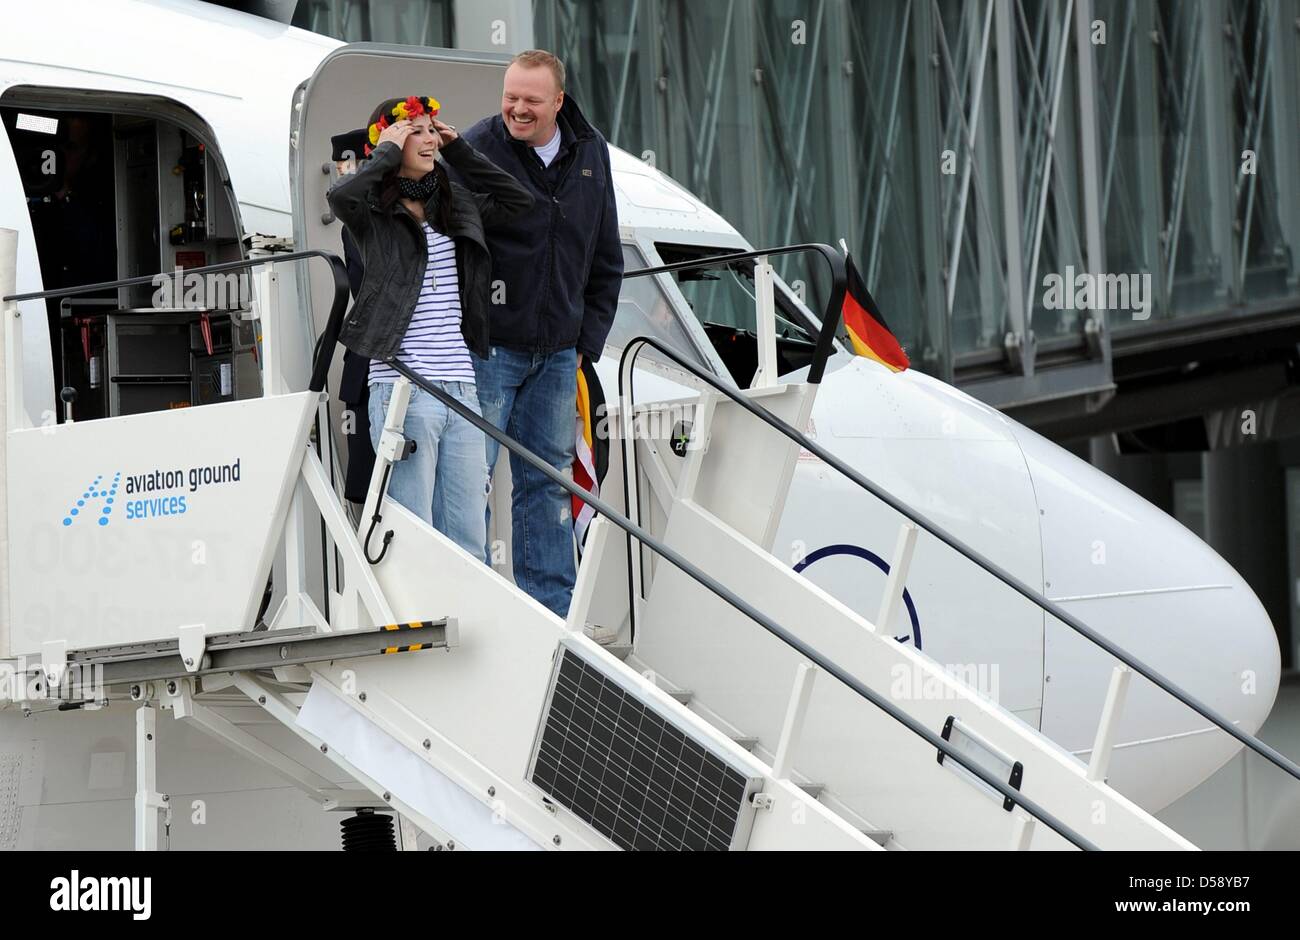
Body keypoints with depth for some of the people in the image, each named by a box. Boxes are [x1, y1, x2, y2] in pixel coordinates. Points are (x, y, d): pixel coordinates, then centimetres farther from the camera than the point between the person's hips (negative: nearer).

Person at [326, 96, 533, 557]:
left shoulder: (455, 205, 16)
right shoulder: (373, 212, -2)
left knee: (468, 540, 7)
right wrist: (387, 152, -7)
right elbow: (340, 195, -23)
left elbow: (519, 201, 26)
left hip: (461, 387, 6)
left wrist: (459, 151, 17)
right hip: (402, 388, -6)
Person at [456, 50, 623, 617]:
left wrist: (586, 343, 9)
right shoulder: (477, 150, -10)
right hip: (489, 346, -5)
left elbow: (606, 261, 15)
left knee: (548, 481, 9)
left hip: (557, 353, 5)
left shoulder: (590, 154, 7)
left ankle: (549, 613, 15)